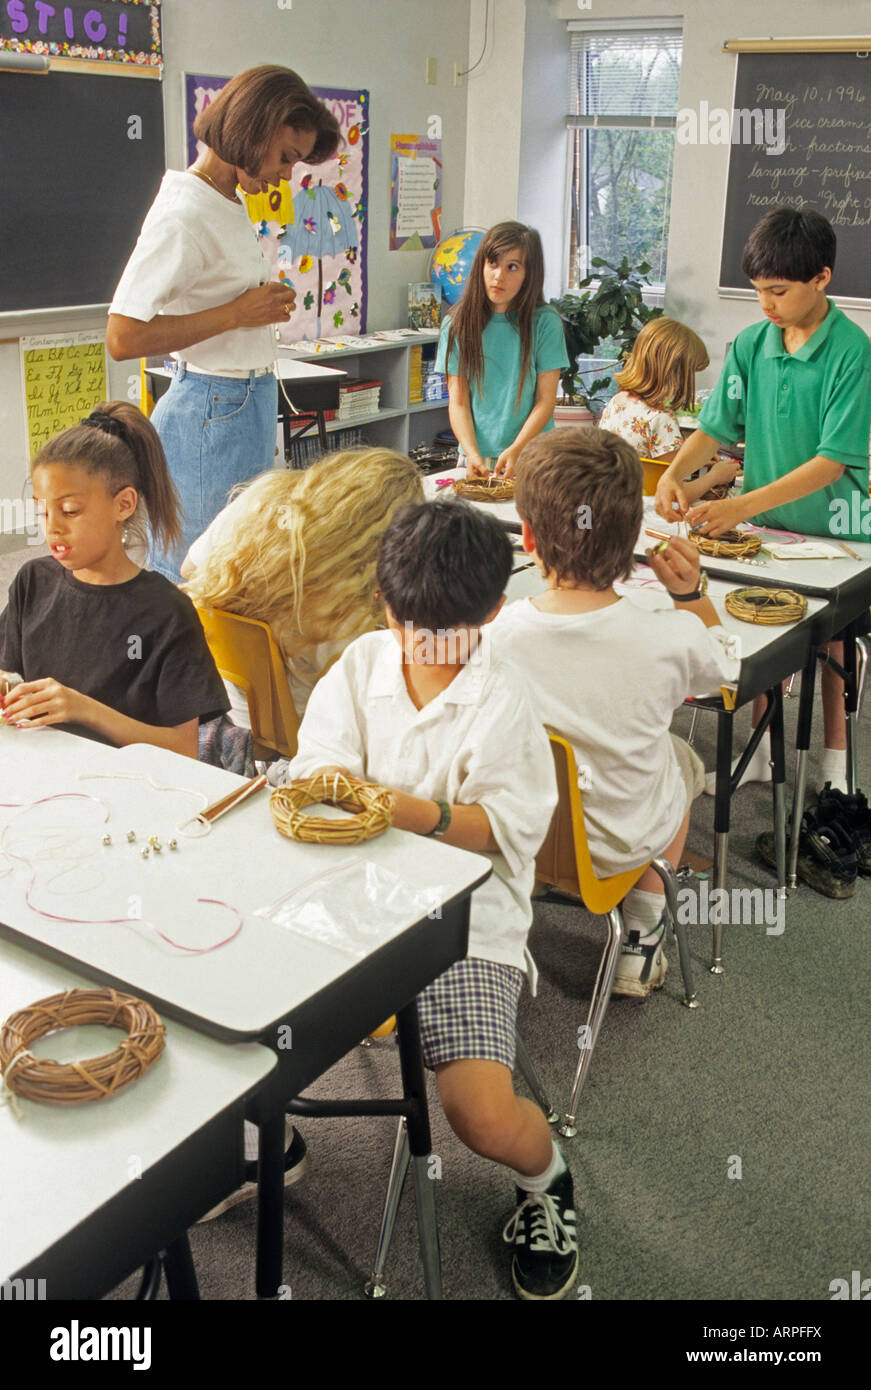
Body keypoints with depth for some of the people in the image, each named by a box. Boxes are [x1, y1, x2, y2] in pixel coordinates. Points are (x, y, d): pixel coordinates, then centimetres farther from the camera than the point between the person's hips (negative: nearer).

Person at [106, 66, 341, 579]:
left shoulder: (231, 205, 14)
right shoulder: (185, 214, -16)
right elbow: (124, 337, -22)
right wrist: (237, 313, -18)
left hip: (249, 409, 10)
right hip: (213, 417, -10)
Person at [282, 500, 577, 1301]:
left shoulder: (501, 702, -7)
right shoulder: (361, 665, 7)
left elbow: (500, 829, -10)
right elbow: (319, 763, 2)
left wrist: (419, 814, -29)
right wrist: (329, 785, -23)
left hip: (464, 916, -4)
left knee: (486, 1120, -21)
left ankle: (546, 1180, 20)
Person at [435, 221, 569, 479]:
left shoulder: (545, 323, 0)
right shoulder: (457, 325, 6)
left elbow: (545, 401, -1)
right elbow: (458, 402, 3)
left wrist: (515, 450, -15)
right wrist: (472, 454, -13)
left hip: (530, 459, -1)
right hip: (475, 459, 1)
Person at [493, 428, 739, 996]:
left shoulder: (497, 631, -27)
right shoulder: (667, 638, -27)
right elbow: (723, 662, -1)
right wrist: (690, 592, -12)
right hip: (624, 840, -2)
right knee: (681, 758, 32)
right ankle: (641, 939, 35)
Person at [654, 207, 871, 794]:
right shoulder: (752, 343, -2)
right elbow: (717, 424, 1)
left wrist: (743, 507, -31)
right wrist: (675, 472, -19)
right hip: (762, 519, 4)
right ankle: (762, 750, 28)